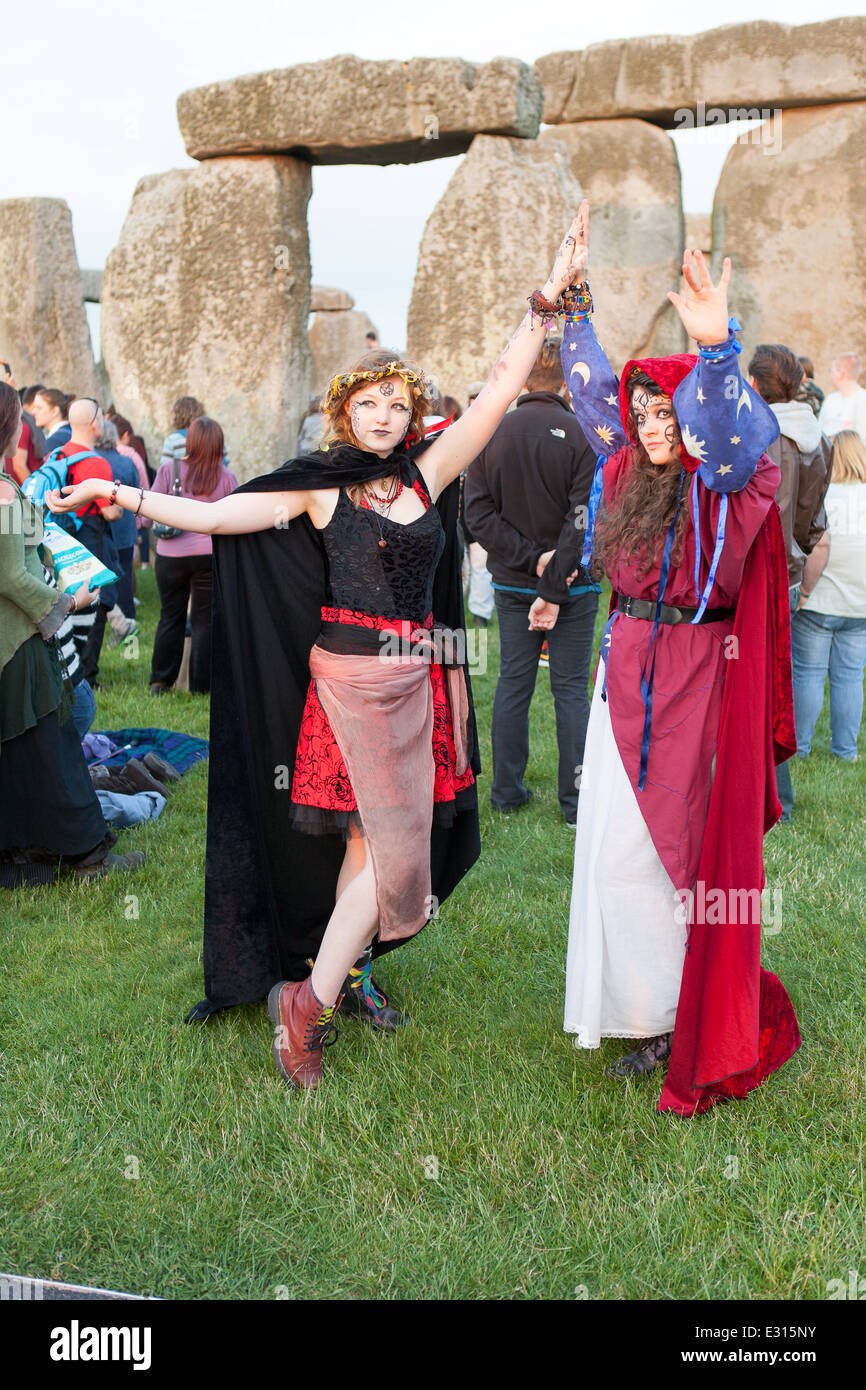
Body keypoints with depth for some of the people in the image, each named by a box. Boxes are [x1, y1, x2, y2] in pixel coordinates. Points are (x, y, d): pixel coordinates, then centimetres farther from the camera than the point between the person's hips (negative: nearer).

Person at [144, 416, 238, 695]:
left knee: (170, 617, 15)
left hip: (170, 555, 1)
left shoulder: (168, 469, -4)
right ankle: (200, 686, 12)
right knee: (204, 620, 8)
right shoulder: (226, 477, -3)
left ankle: (160, 681, 20)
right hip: (211, 555, -1)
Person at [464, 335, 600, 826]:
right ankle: (576, 800, 9)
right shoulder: (583, 436, -11)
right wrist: (554, 589, -16)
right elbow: (582, 522, -17)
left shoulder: (490, 435, 0)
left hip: (512, 584, 3)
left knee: (513, 684, 12)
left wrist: (530, 558, -9)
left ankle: (507, 791, 18)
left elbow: (479, 512, -5)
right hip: (573, 584, -3)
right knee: (572, 689, 4)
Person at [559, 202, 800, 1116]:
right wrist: (576, 286, 13)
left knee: (664, 839, -2)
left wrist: (716, 347, -50)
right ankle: (646, 1006, 23)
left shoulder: (724, 482, -10)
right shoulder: (628, 468, 7)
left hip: (693, 674, -7)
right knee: (614, 835, 9)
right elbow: (588, 380, 15)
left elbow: (730, 426, -33)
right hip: (625, 665, 7)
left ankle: (682, 1015, 14)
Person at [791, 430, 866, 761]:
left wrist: (804, 591, -15)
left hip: (819, 602, -4)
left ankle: (799, 745, 12)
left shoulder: (823, 496, -12)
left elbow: (819, 547, -22)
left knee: (808, 673, 5)